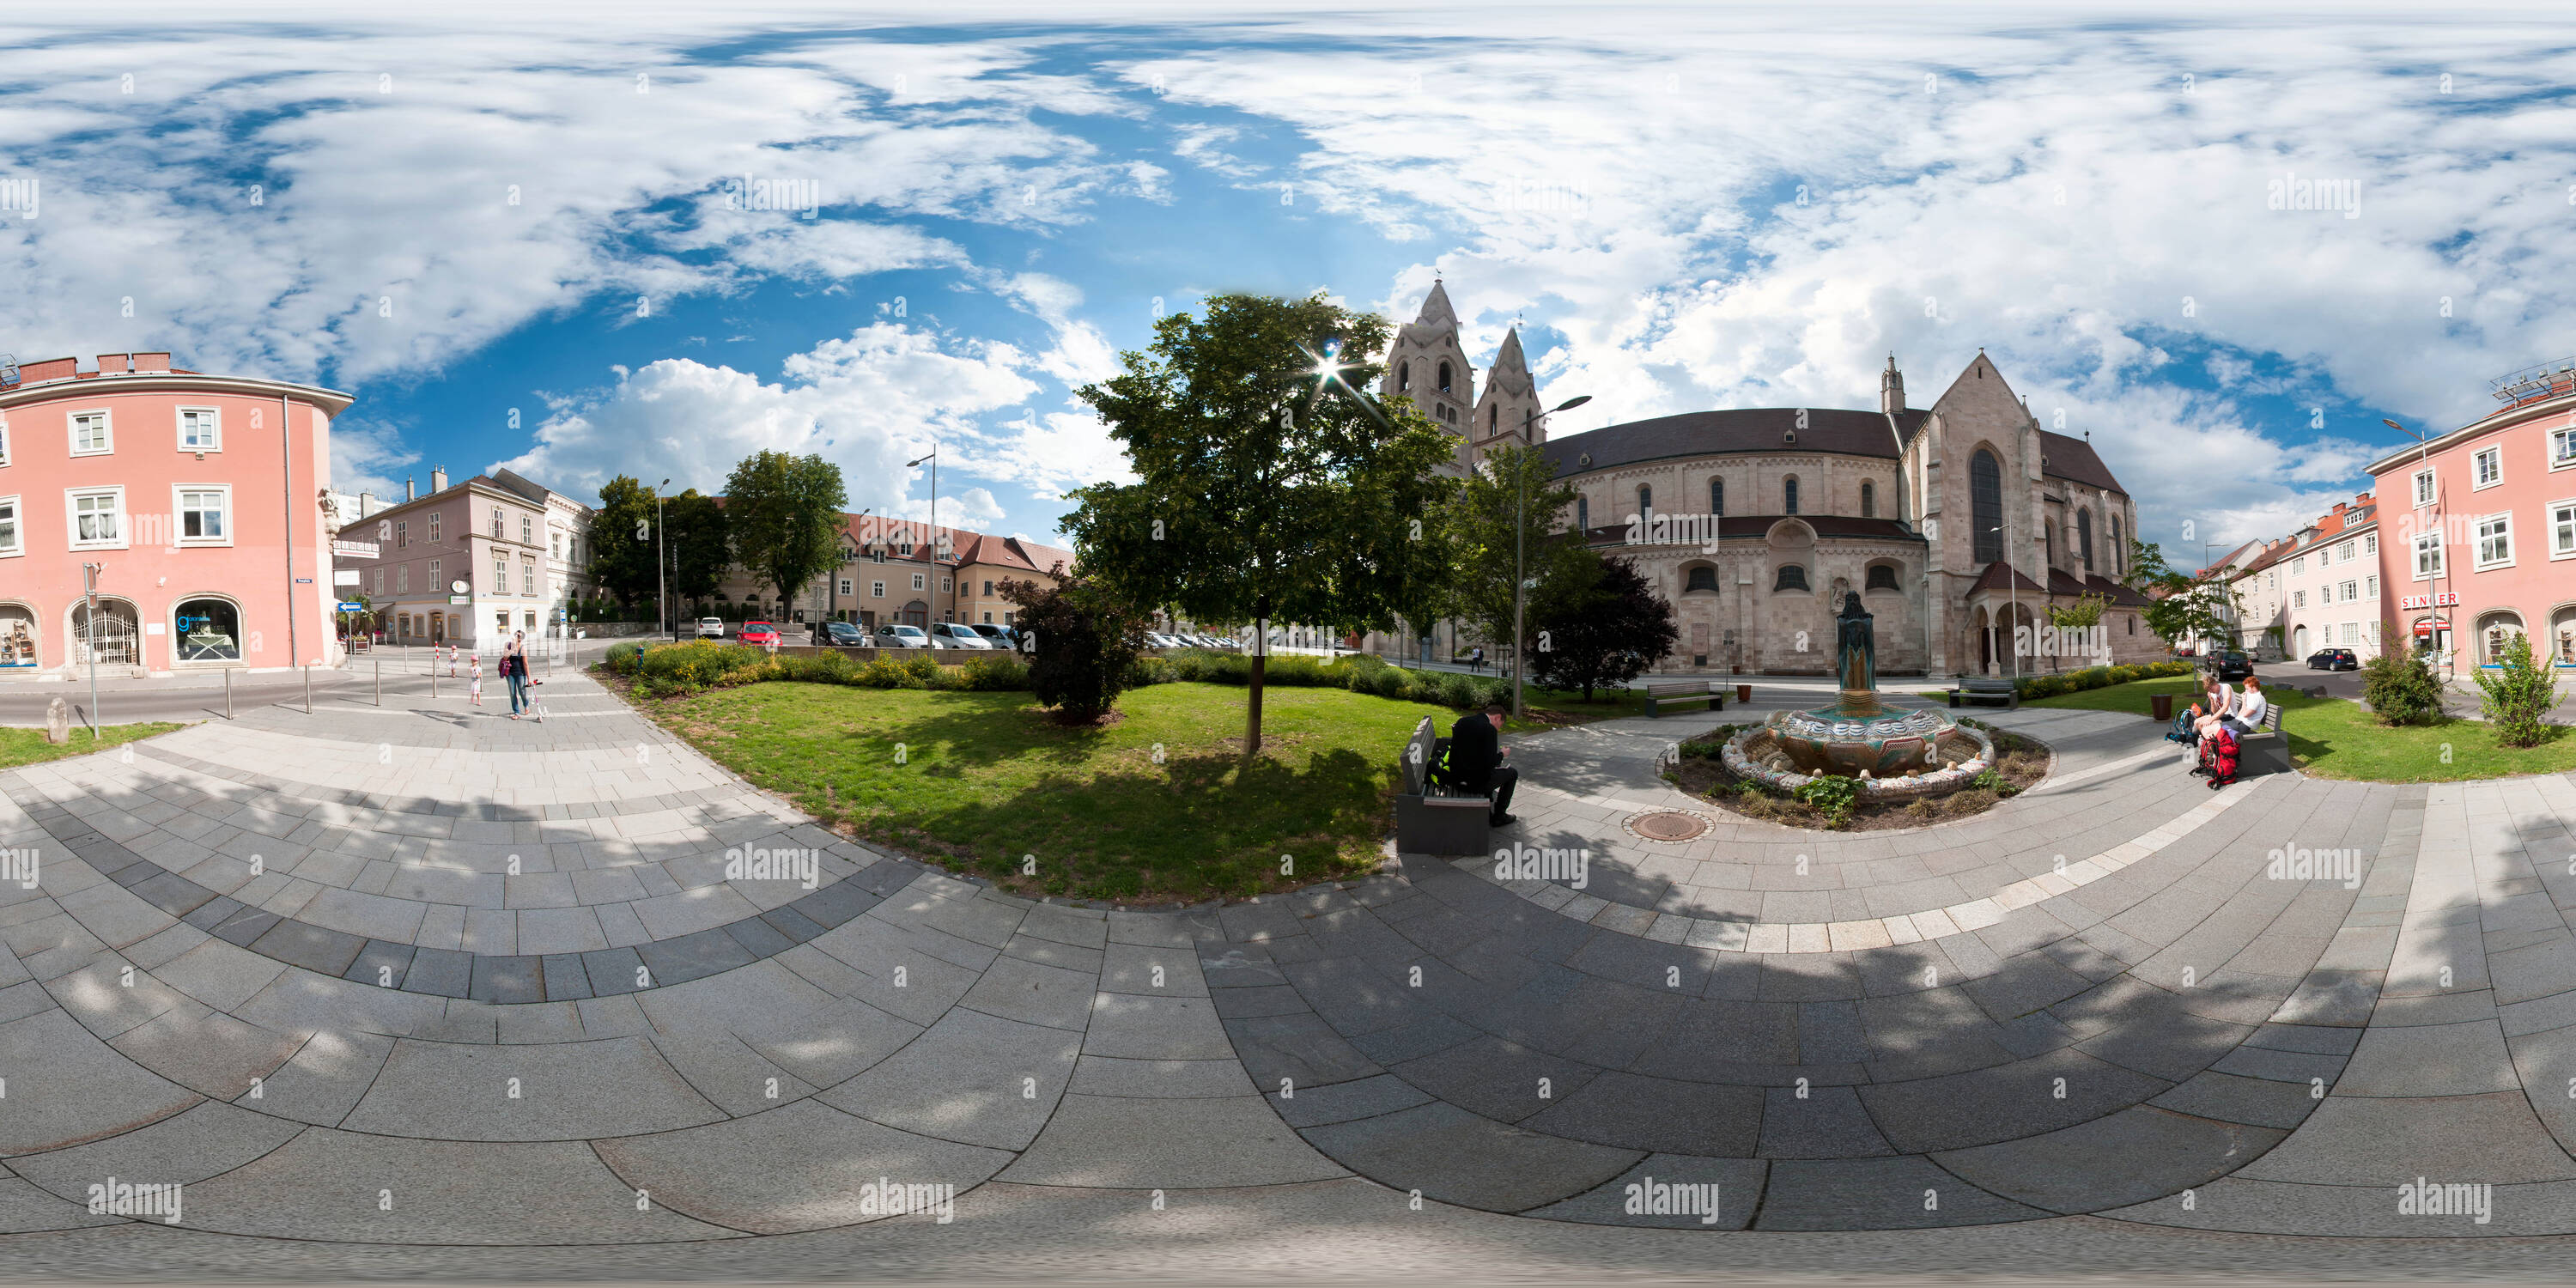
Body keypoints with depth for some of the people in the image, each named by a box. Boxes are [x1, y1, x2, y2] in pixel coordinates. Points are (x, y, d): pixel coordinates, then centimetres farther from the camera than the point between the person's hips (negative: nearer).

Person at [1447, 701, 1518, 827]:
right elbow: (1490, 763, -19)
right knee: (1512, 773, 17)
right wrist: (1502, 754, 3)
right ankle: (1499, 816, 22)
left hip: (1456, 776, 7)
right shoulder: (1489, 729, -17)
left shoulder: (1462, 721, 4)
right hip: (1476, 782, -7)